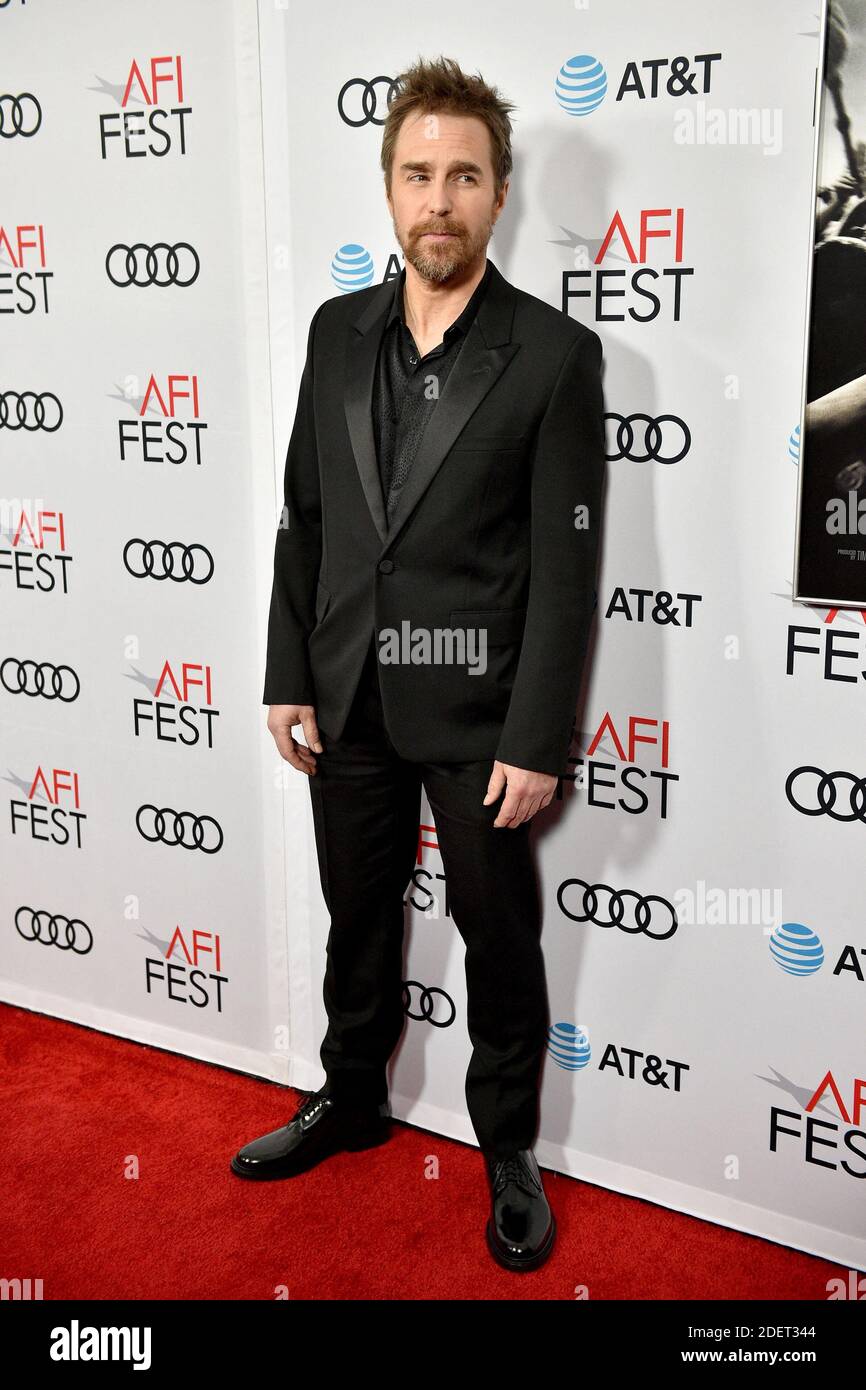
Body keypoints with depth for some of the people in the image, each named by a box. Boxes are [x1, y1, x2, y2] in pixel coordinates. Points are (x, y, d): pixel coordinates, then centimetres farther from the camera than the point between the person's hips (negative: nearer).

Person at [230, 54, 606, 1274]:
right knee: (359, 922, 21)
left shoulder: (554, 353, -10)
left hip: (474, 715, -4)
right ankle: (351, 1102, 44)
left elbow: (567, 566, -11)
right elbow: (303, 520, 7)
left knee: (500, 940, 12)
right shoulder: (337, 332, 4)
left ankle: (510, 1148, 34)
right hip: (350, 705, 4)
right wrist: (288, 680, 4)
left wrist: (536, 742, -14)